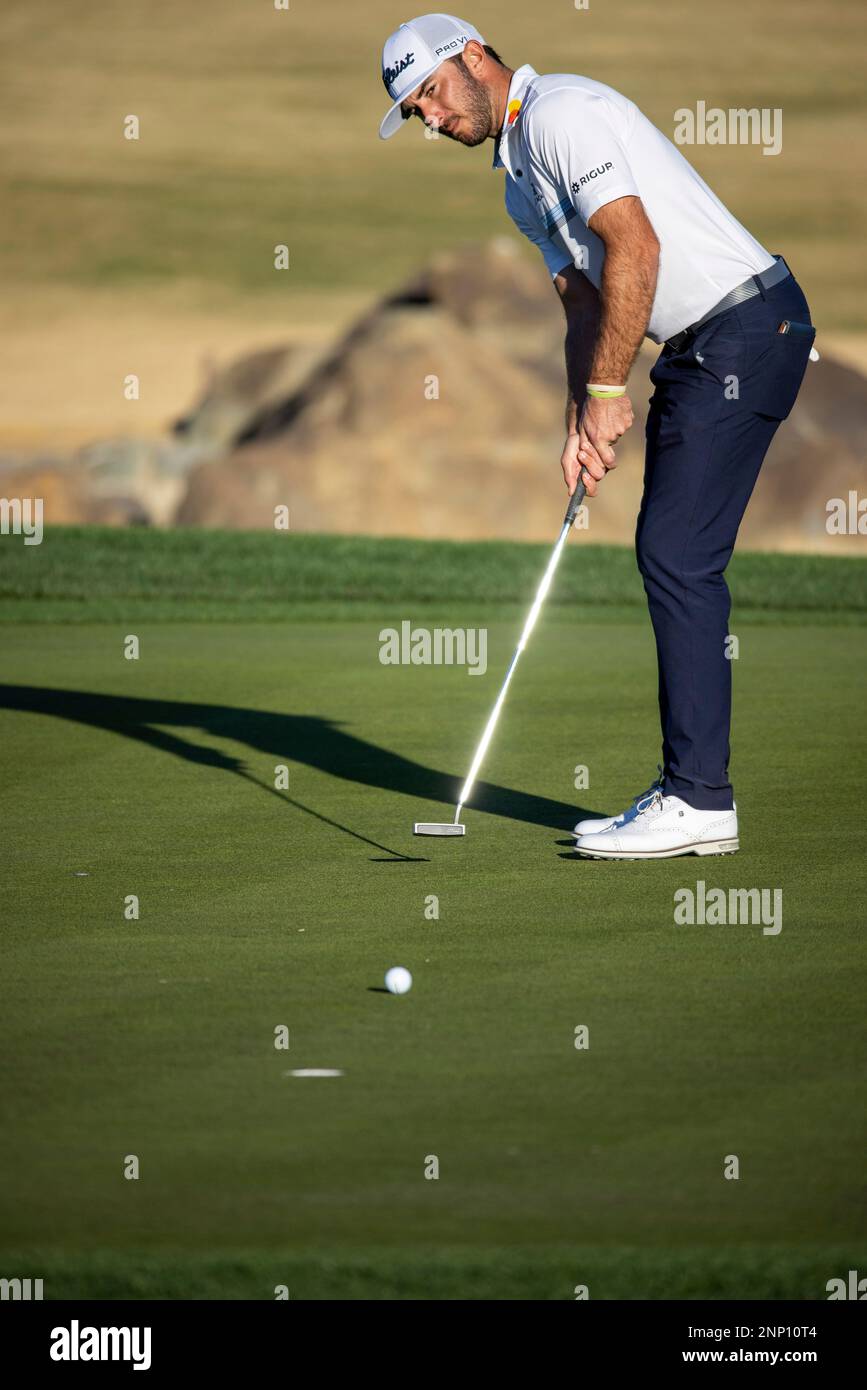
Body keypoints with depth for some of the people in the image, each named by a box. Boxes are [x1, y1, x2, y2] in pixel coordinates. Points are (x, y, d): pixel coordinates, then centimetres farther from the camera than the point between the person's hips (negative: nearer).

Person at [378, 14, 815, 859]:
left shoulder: (561, 112, -12)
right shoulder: (520, 185, 20)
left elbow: (634, 249, -21)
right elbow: (583, 303, 14)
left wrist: (607, 392, -16)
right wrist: (581, 423, -1)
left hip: (744, 327, -10)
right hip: (697, 347, 10)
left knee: (678, 556, -12)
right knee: (670, 558, 10)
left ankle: (699, 801, -11)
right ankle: (690, 790, 13)